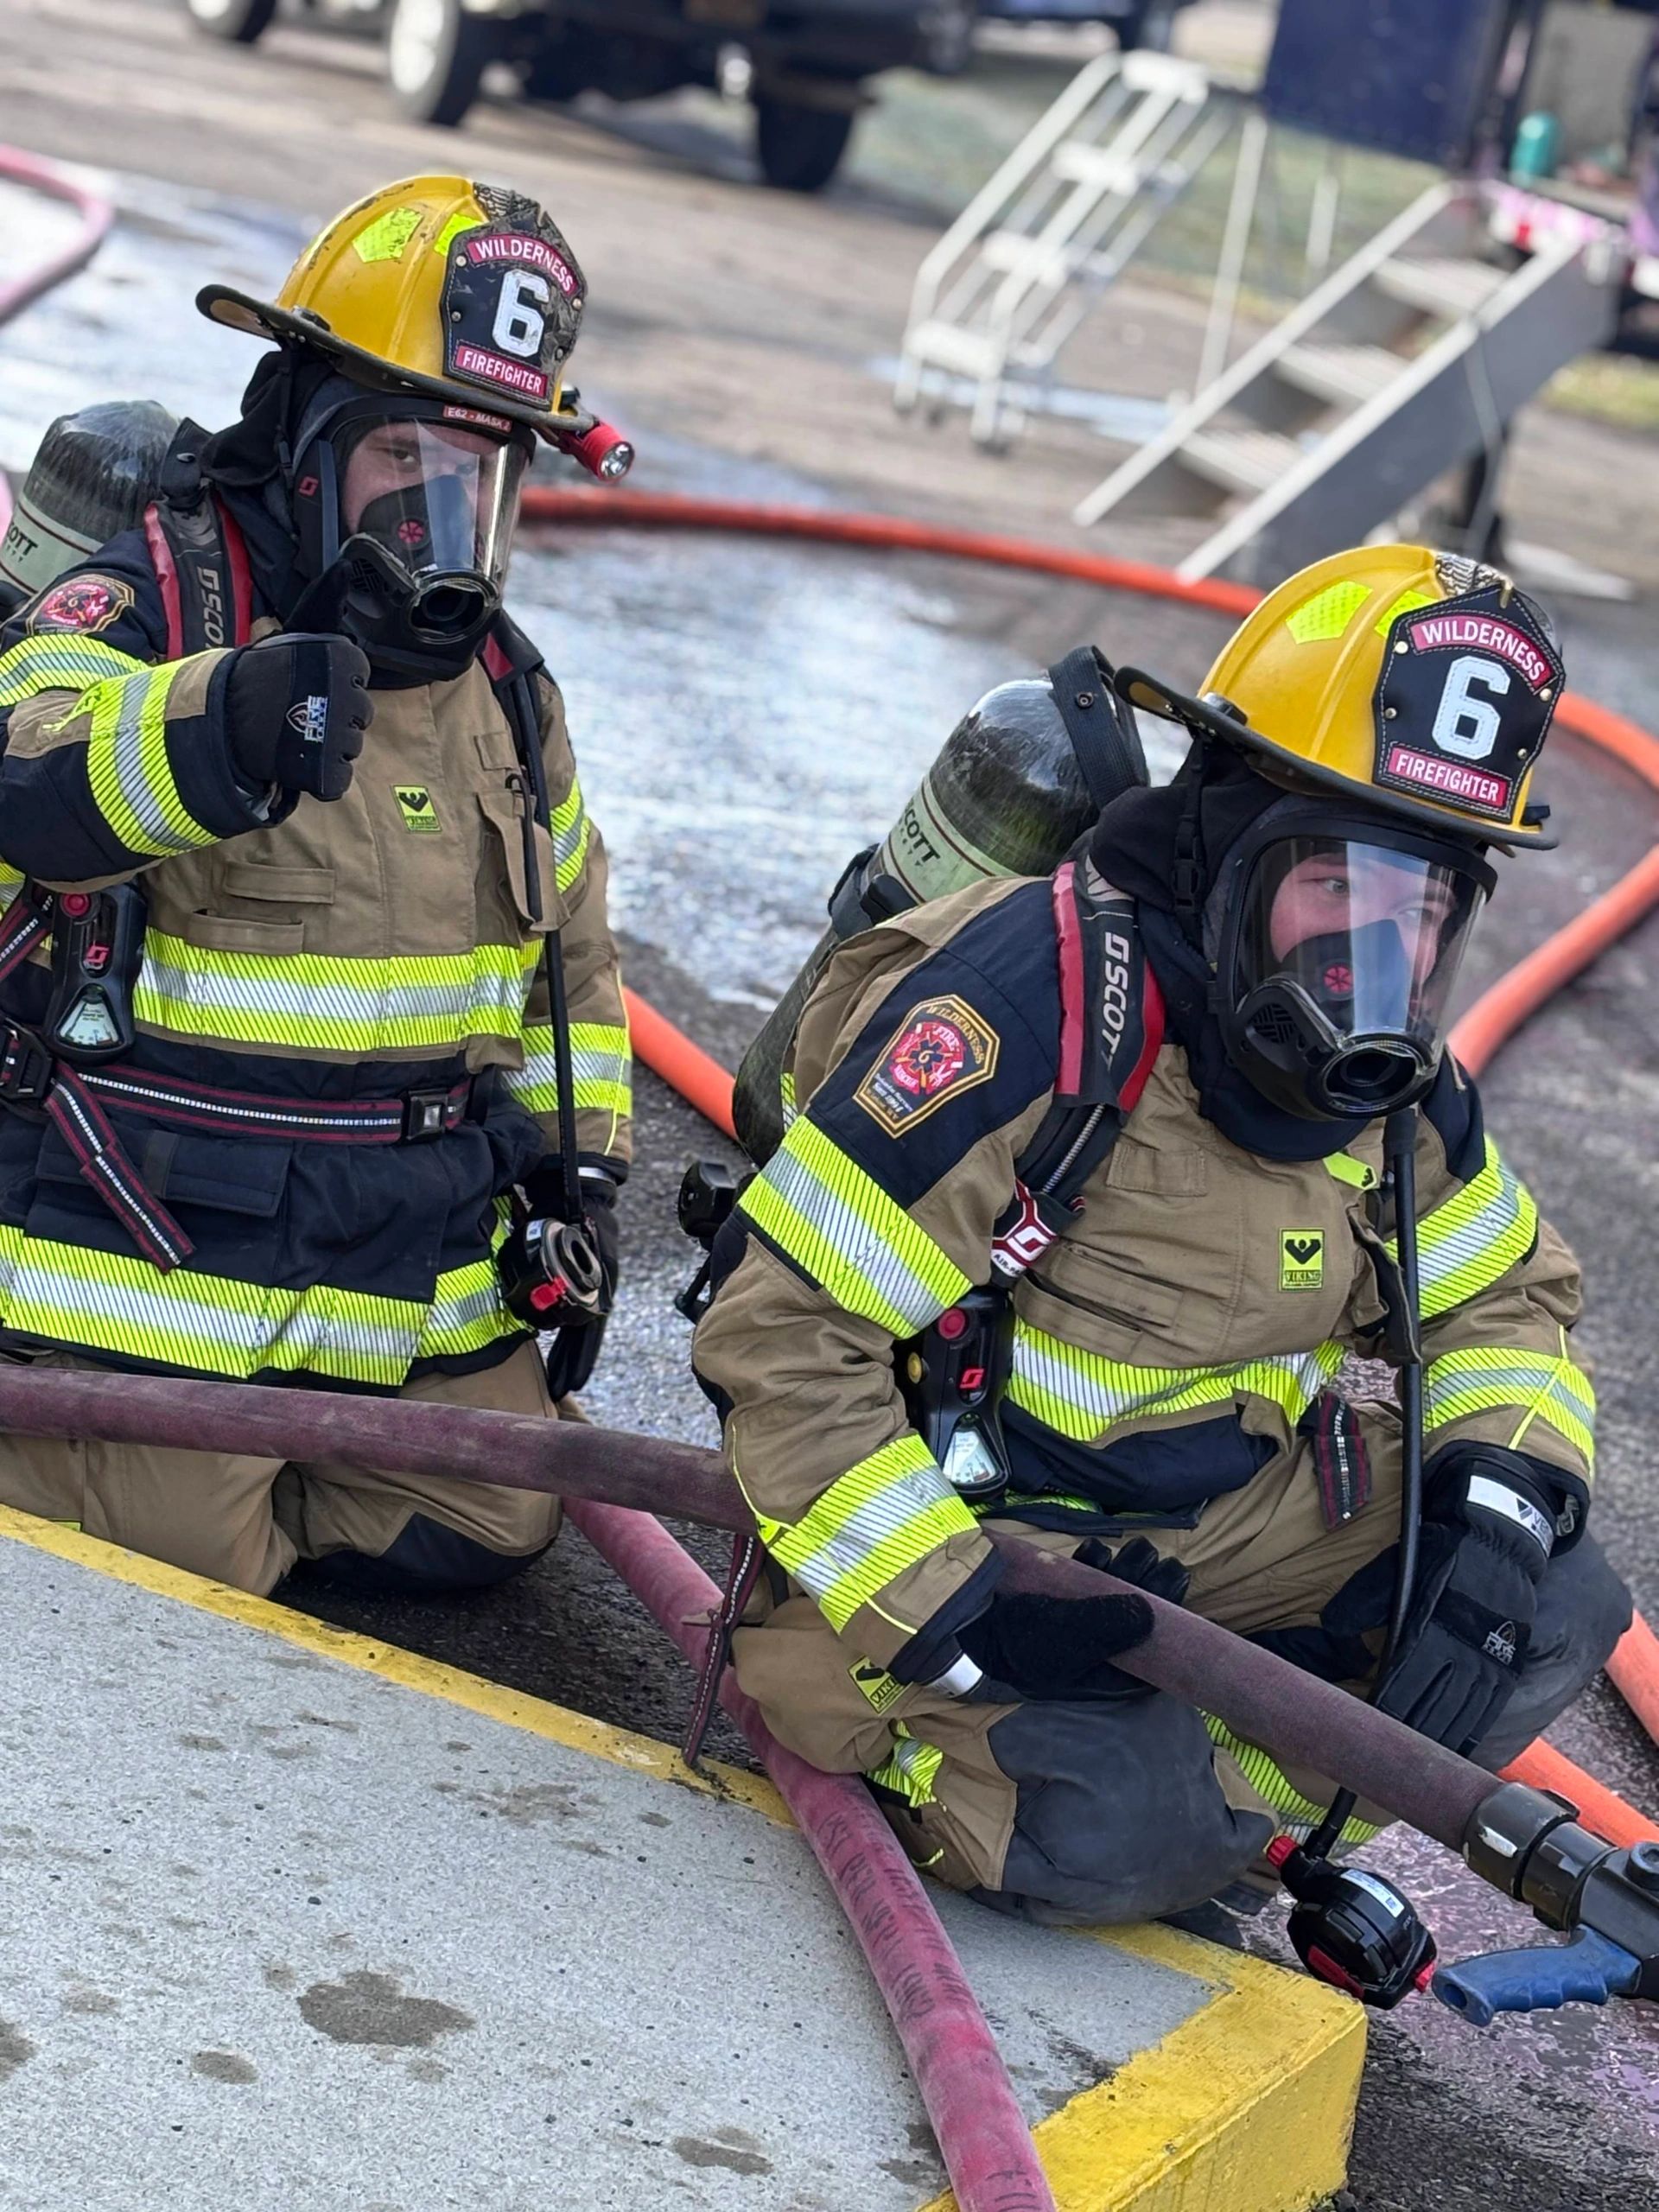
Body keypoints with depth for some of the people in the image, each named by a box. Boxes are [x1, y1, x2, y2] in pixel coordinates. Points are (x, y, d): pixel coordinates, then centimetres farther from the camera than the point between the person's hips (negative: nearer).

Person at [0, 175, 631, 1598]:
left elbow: (571, 950, 20)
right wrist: (210, 741, -57)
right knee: (179, 1568, -6)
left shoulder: (506, 688, 9)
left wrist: (577, 1169, 12)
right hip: (159, 1264, -6)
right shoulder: (151, 610, -13)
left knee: (490, 1528, 11)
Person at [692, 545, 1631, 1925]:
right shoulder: (1030, 1007, -25)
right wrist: (958, 1619, -27)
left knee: (1553, 1606, -6)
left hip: (1223, 1533, 7)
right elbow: (782, 1345, -25)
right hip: (946, 1545, -7)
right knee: (1112, 1832, -30)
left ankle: (1216, 1810, 3)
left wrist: (1499, 1499, -9)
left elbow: (1507, 1302, 13)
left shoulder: (1389, 1076, -1)